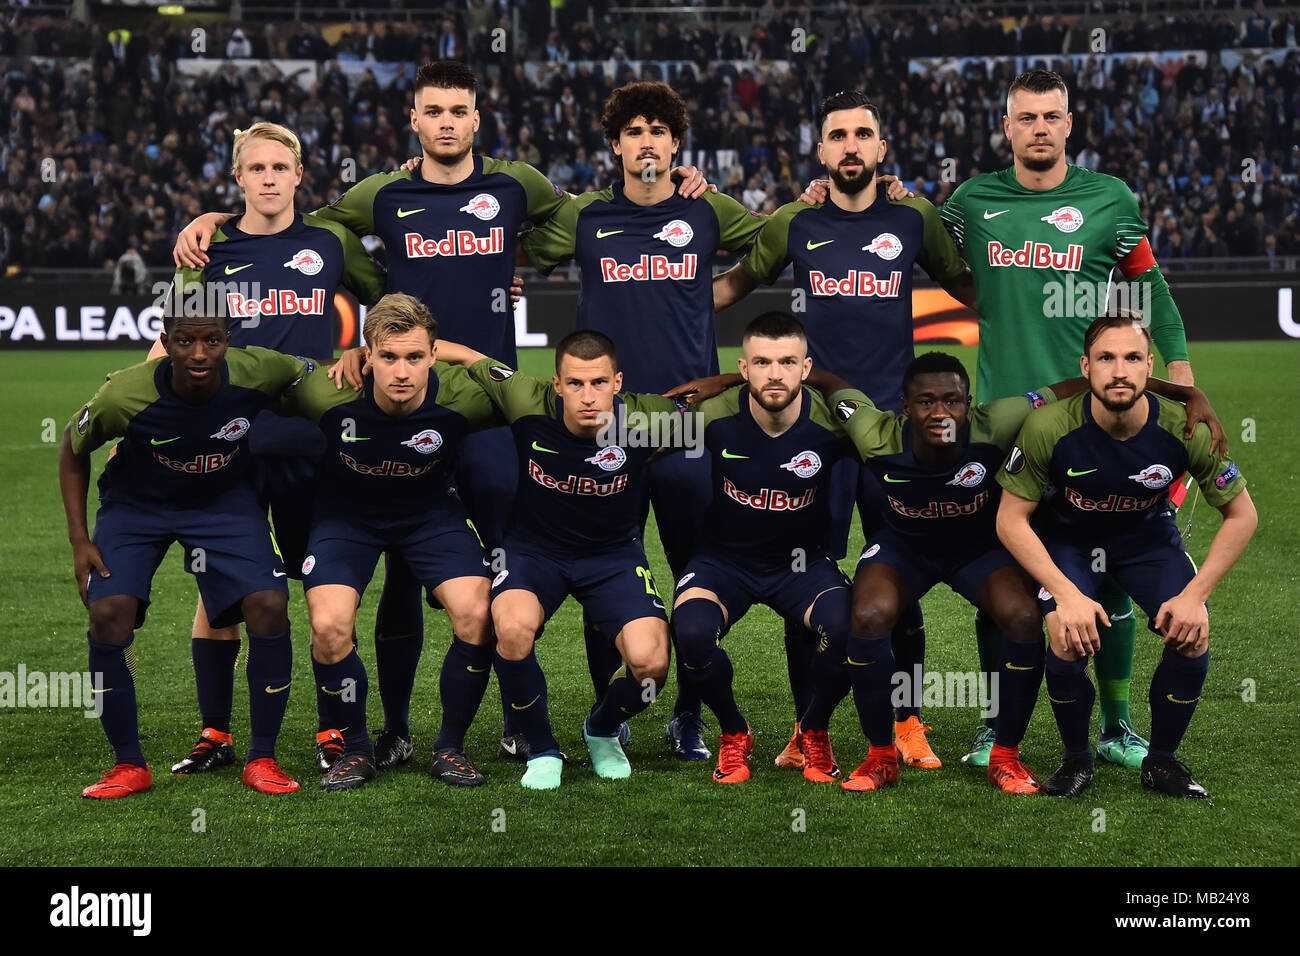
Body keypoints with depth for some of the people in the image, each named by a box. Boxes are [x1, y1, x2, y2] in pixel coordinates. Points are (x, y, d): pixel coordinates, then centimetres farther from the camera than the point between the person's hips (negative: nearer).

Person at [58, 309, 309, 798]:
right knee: (108, 613, -20)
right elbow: (73, 449, -9)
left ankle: (261, 759, 0)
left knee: (270, 607, -18)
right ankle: (129, 765, -1)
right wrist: (78, 539, -11)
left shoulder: (259, 372, -27)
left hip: (227, 500, 1)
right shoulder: (126, 394, -30)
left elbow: (313, 374, 0)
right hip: (136, 502, -1)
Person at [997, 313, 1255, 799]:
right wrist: (1067, 594, -28)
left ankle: (1162, 760, 7)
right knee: (1067, 648, -24)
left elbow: (1241, 514, -11)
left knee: (1192, 640, -19)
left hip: (1149, 536, 1)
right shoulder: (1049, 427, -30)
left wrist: (1195, 595, -20)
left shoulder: (1186, 430, -26)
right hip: (1066, 538, -1)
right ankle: (1077, 759, 5)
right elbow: (1011, 519, -19)